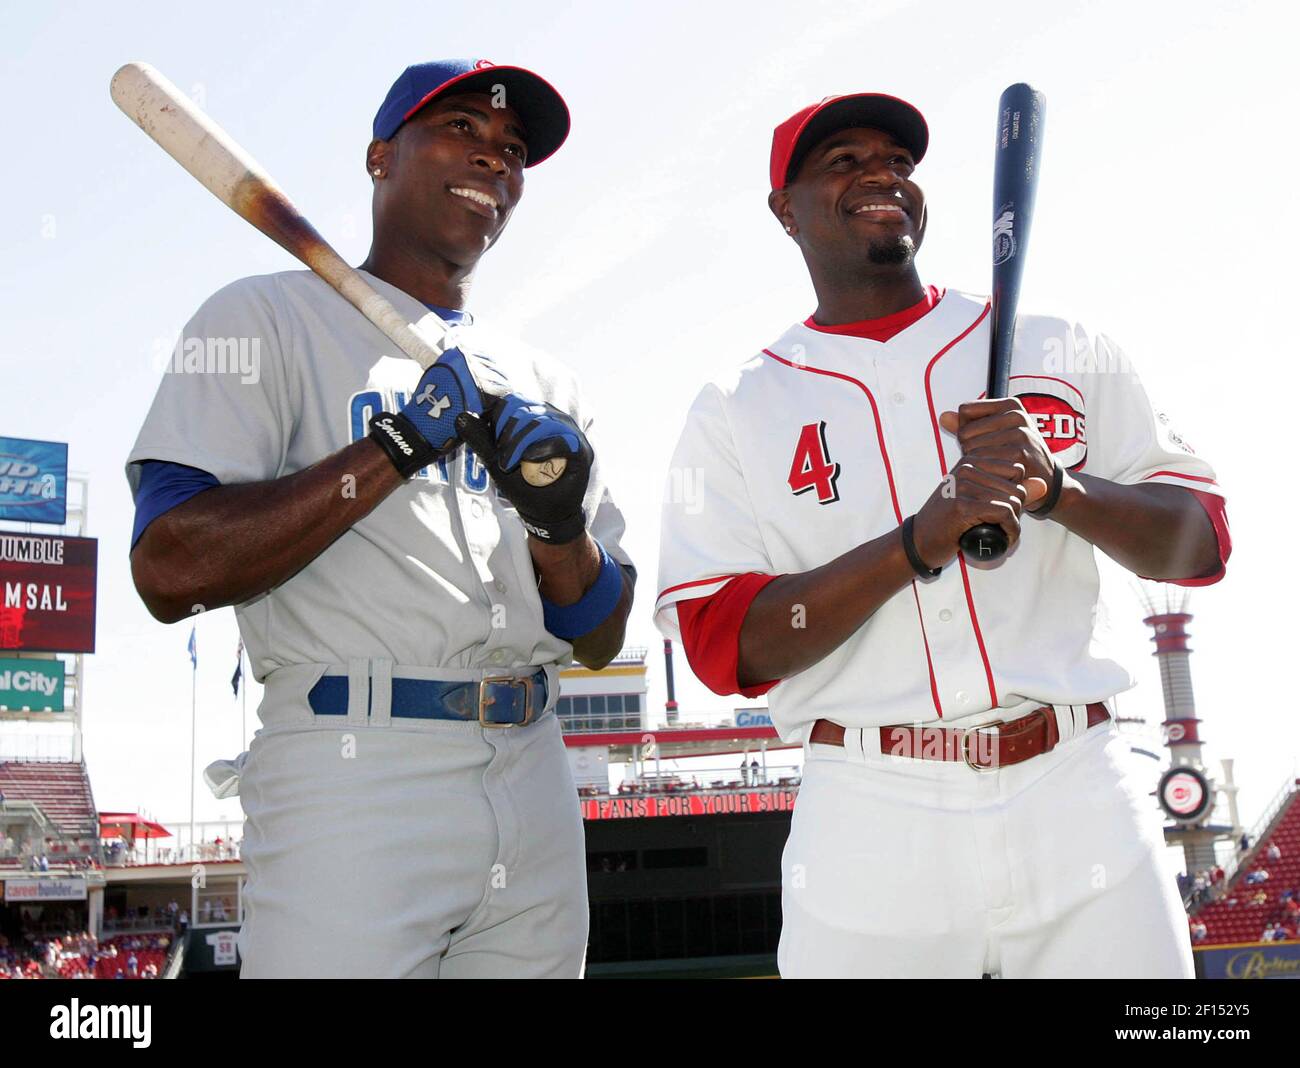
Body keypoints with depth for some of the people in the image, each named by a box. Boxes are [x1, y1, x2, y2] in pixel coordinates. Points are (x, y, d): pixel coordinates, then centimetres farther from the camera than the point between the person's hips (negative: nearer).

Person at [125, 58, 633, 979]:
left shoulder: (544, 386, 17)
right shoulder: (270, 316, 2)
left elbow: (603, 640, 13)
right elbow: (170, 574, -12)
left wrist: (560, 527, -8)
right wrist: (397, 448, -15)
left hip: (538, 790, 6)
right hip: (353, 778, -5)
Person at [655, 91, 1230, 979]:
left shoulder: (1057, 348, 9)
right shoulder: (736, 411, 3)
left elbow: (1202, 543, 6)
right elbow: (724, 647, -7)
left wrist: (1057, 488, -15)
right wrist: (920, 541, -20)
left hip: (1079, 798, 2)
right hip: (871, 828, -1)